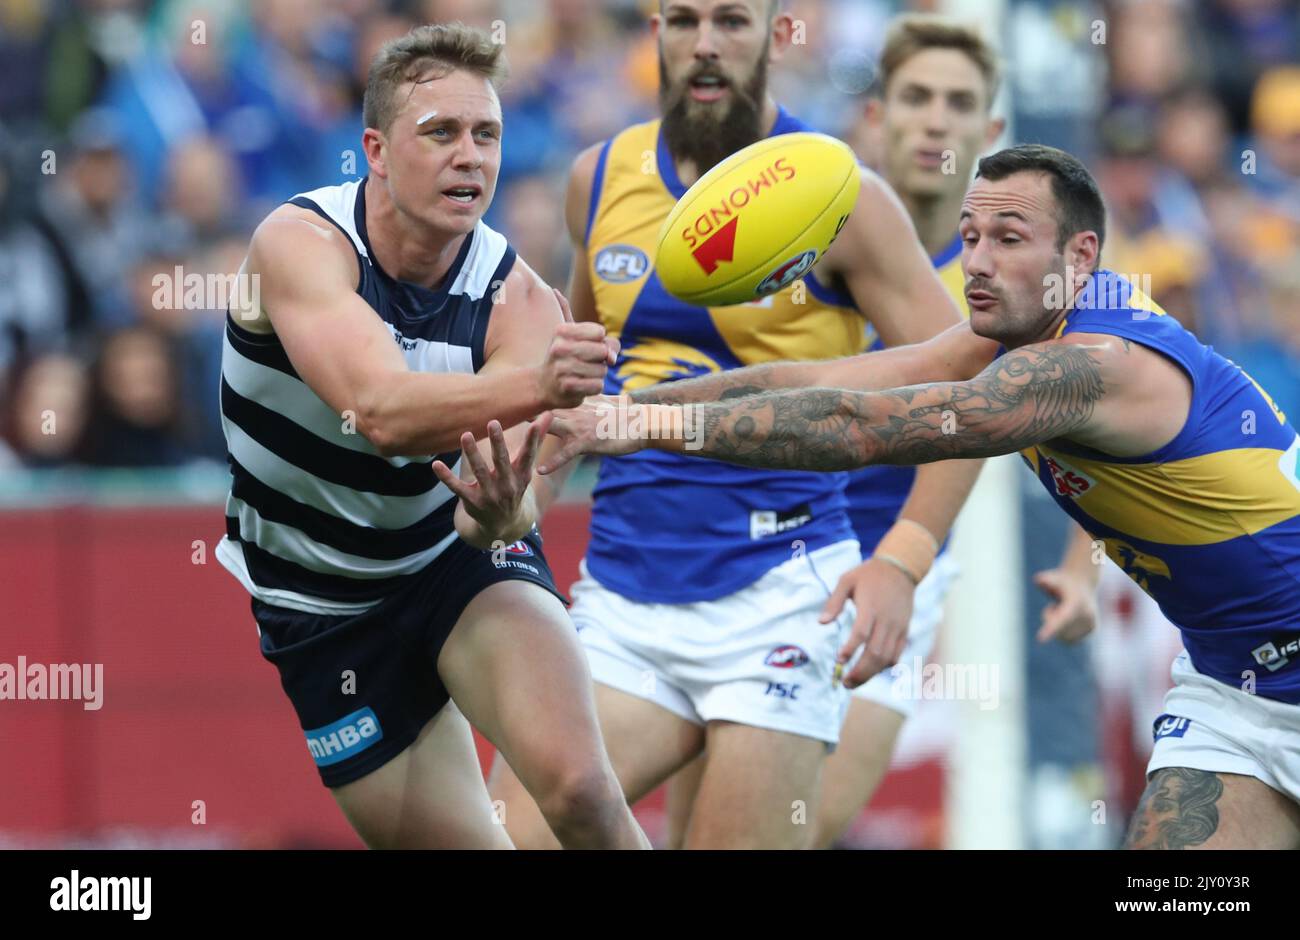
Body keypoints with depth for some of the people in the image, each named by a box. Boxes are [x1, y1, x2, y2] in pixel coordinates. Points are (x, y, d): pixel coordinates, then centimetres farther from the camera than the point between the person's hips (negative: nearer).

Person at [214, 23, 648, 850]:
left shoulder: (517, 299, -16)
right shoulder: (301, 244, -24)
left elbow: (514, 496, -27)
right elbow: (382, 412, -41)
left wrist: (500, 512, -53)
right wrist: (532, 385, -58)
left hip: (457, 563, 1)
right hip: (313, 607, -1)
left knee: (579, 788, -26)